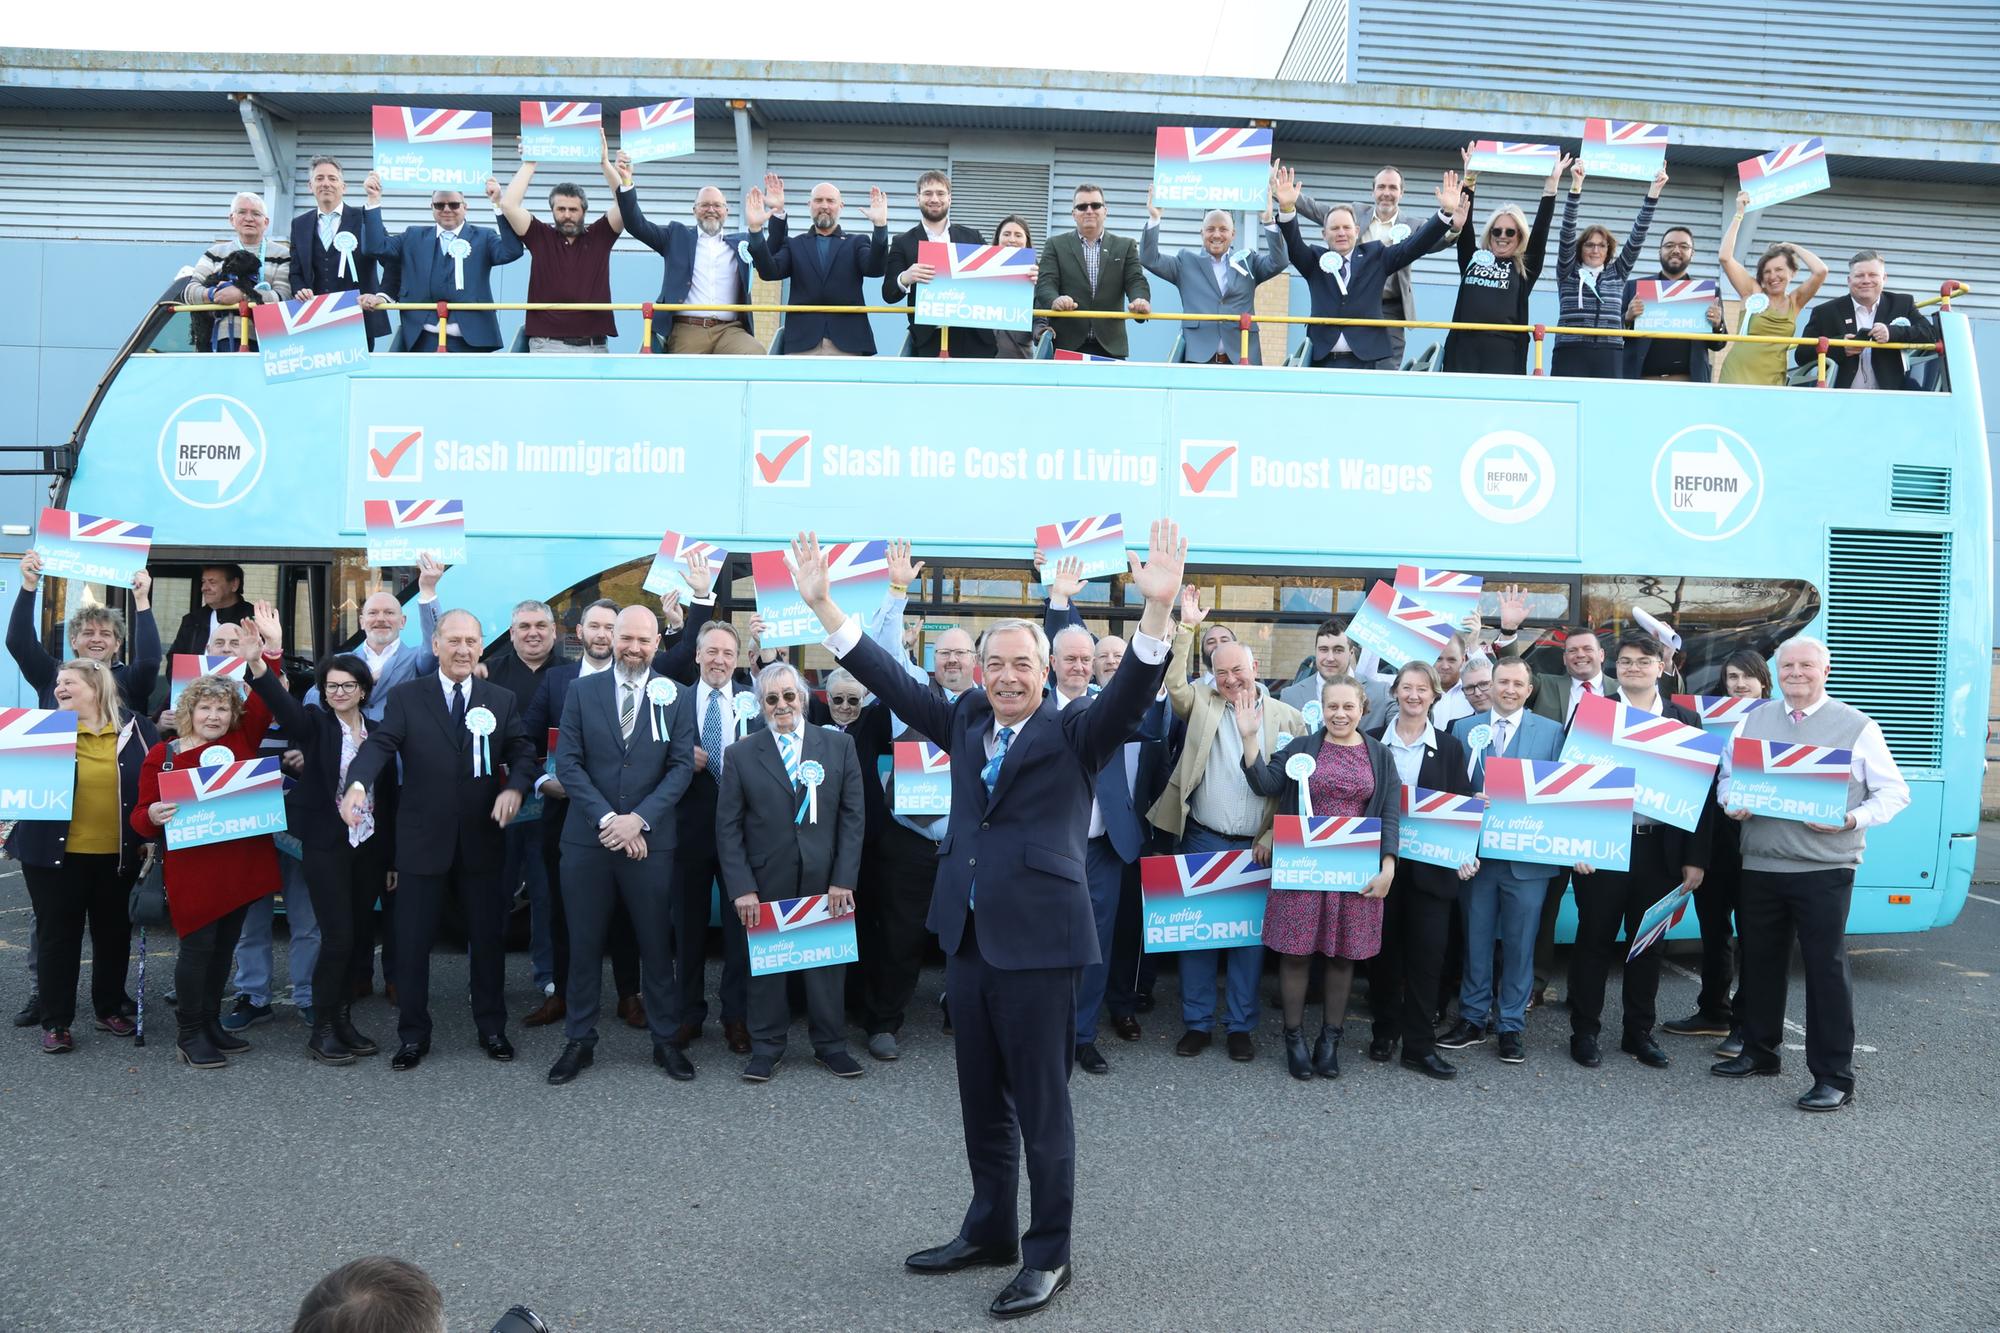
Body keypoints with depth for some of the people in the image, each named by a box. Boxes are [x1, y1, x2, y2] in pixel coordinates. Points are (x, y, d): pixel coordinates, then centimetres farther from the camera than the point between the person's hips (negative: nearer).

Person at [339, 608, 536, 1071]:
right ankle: (413, 1035, 21)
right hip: (422, 840, -1)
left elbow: (522, 752, 2)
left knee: (488, 938, 11)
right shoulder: (406, 697, -1)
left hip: (482, 841, 2)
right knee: (412, 941, 6)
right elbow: (379, 743, -14)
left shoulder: (502, 700, 6)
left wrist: (515, 787, -19)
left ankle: (492, 1028, 27)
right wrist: (357, 782, -34)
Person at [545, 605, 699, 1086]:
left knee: (657, 943, 7)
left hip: (650, 841, 0)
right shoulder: (582, 691, 4)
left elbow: (682, 766, -2)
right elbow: (568, 762, -1)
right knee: (584, 944, 7)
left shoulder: (676, 697, 3)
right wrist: (606, 819, -12)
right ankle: (579, 1041, 19)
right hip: (586, 838, 1)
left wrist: (639, 819, -14)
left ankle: (665, 1040, 18)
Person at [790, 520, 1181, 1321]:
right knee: (981, 1102, 18)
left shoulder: (1074, 735, -4)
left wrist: (1158, 607, -35)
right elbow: (890, 680, 10)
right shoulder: (966, 725, 10)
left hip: (1037, 938, -6)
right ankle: (989, 1230, 34)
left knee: (1041, 1106, 4)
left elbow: (1133, 691, -19)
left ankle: (1048, 1255, 18)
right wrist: (822, 603, 4)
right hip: (967, 935, 6)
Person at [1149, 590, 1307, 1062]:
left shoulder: (1287, 717, 2)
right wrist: (1186, 626, -19)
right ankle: (1197, 1023, 16)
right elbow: (1172, 682, -14)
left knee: (1250, 934, 7)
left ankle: (1242, 1026, 18)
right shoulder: (1203, 703, 4)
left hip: (1257, 846, 0)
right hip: (1202, 840, 0)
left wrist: (1274, 835, -7)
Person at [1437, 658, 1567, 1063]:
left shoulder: (1552, 732, 3)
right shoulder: (1464, 728, 6)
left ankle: (1511, 1026, 17)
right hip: (1475, 852, 1)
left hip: (1527, 857, -1)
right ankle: (1472, 1019, 22)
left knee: (1519, 943, 6)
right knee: (1475, 939, 10)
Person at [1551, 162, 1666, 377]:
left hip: (1610, 358, 2)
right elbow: (1567, 232, 0)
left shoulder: (1617, 273, 16)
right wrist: (1576, 186, -10)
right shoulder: (1568, 273, 10)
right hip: (1571, 355, -2)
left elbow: (1637, 236, 11)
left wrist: (1654, 191, 4)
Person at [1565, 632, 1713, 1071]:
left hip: (1660, 849, 2)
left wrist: (1695, 859, 0)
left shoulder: (1685, 720, 7)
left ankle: (1639, 1033, 23)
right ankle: (1584, 1032, 14)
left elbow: (1701, 791, 5)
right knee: (1595, 941, 5)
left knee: (1649, 944, 11)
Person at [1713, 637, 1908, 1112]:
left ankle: (1834, 1077, 4)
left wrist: (1853, 820, -17)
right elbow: (1727, 776, 16)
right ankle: (1759, 1051, 29)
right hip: (1759, 866, 4)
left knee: (1827, 968, -3)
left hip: (1825, 870, -4)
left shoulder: (1858, 727, 1)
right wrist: (1732, 803, -6)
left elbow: (1893, 792, 1)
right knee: (1760, 962, 13)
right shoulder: (1752, 721, 10)